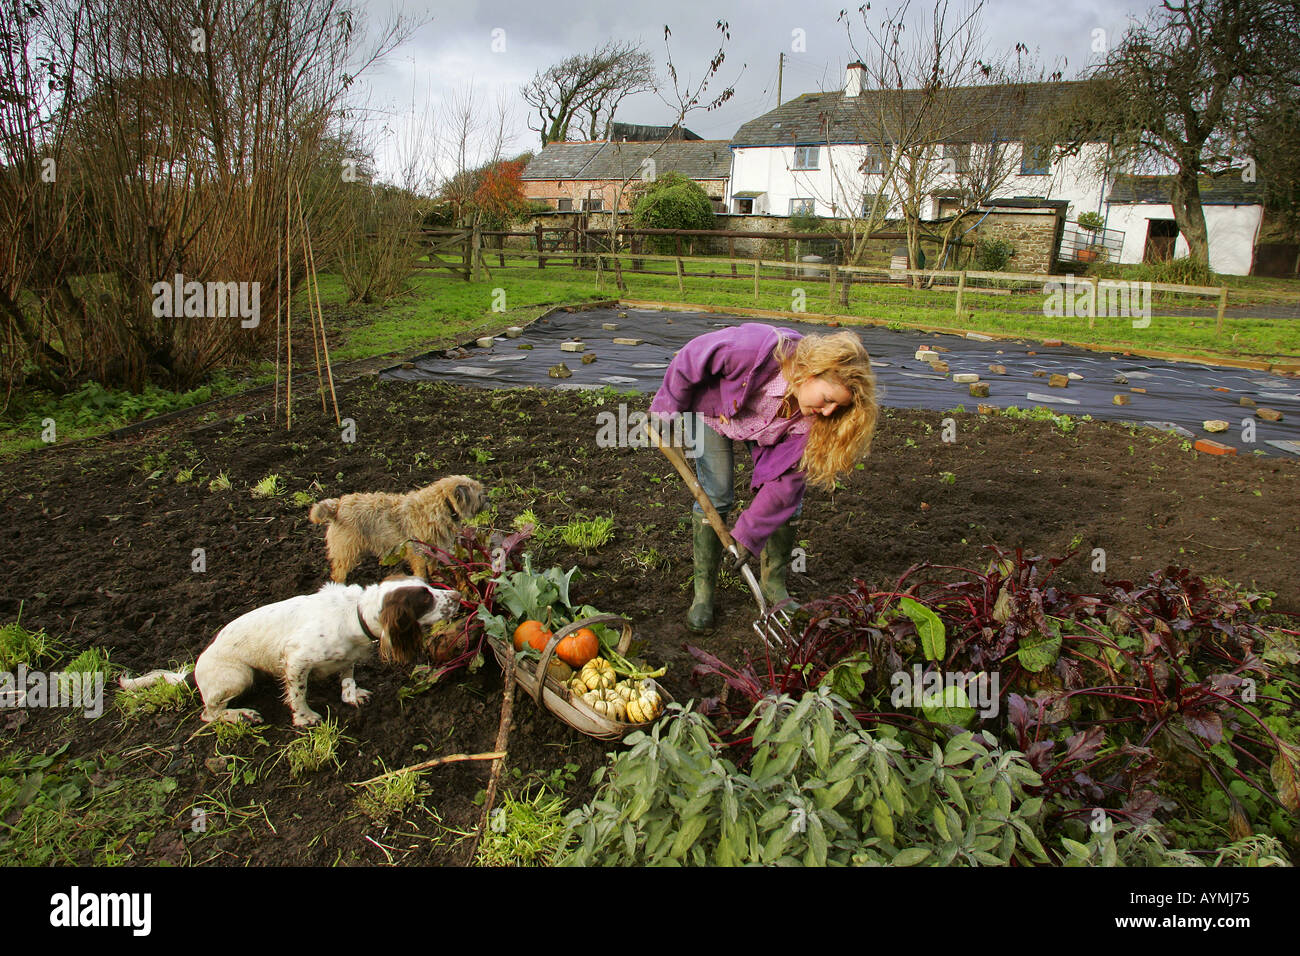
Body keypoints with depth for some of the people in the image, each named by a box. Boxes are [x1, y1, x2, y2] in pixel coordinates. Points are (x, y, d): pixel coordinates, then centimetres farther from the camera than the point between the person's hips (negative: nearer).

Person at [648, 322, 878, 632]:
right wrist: (667, 406, -14)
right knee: (716, 495, -11)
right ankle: (703, 592, 2)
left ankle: (774, 585, 14)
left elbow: (785, 478, -24)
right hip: (713, 407, -3)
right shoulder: (755, 348, -45)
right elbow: (691, 357, -26)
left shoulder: (814, 417, -31)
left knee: (788, 498, -6)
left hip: (767, 429, 3)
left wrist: (748, 534, -22)